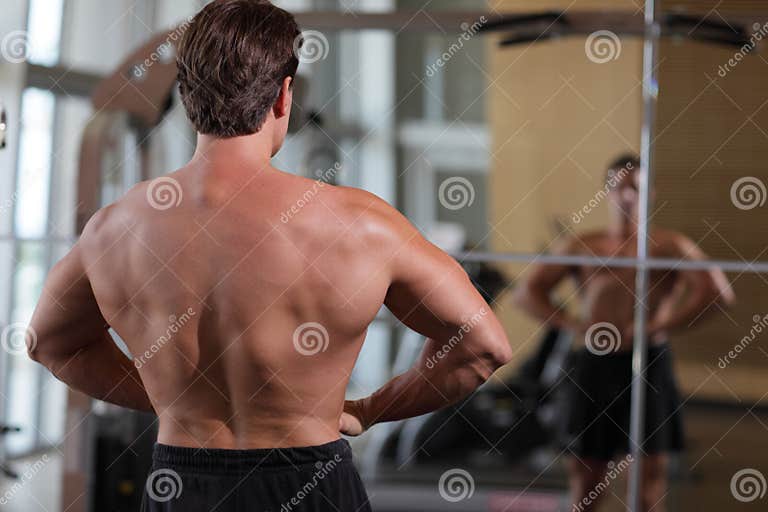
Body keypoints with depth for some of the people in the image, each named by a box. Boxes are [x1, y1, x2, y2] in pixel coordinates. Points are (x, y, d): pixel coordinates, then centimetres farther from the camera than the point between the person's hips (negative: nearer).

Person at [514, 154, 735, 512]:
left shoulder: (669, 246, 6)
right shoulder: (581, 247, 12)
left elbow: (718, 291, -6)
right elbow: (527, 292, 9)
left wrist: (659, 327, -14)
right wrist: (570, 324, -7)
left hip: (649, 364, -2)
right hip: (594, 365, 2)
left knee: (651, 466, -2)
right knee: (585, 467, 7)